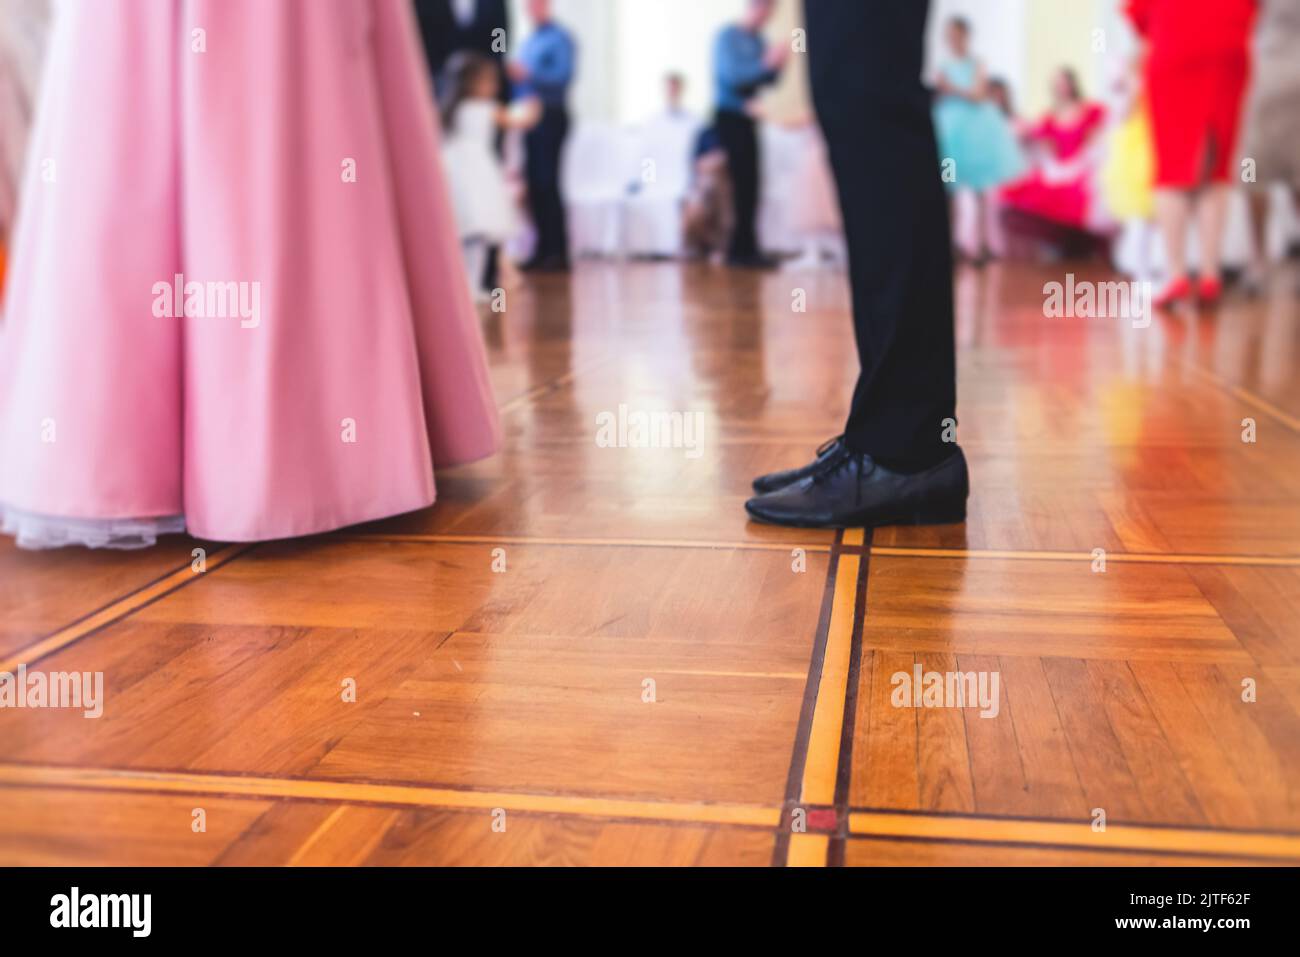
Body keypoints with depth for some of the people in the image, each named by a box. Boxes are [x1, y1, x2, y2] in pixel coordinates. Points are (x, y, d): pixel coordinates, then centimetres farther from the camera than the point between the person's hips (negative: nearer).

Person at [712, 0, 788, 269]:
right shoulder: (727, 36, -8)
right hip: (729, 116, -7)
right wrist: (766, 63, -25)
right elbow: (732, 75, -19)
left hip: (746, 118, 7)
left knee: (750, 184, 4)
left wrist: (777, 65, -6)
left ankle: (744, 249, 9)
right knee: (742, 183, -12)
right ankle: (743, 249, -10)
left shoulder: (759, 41, 13)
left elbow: (768, 81, 13)